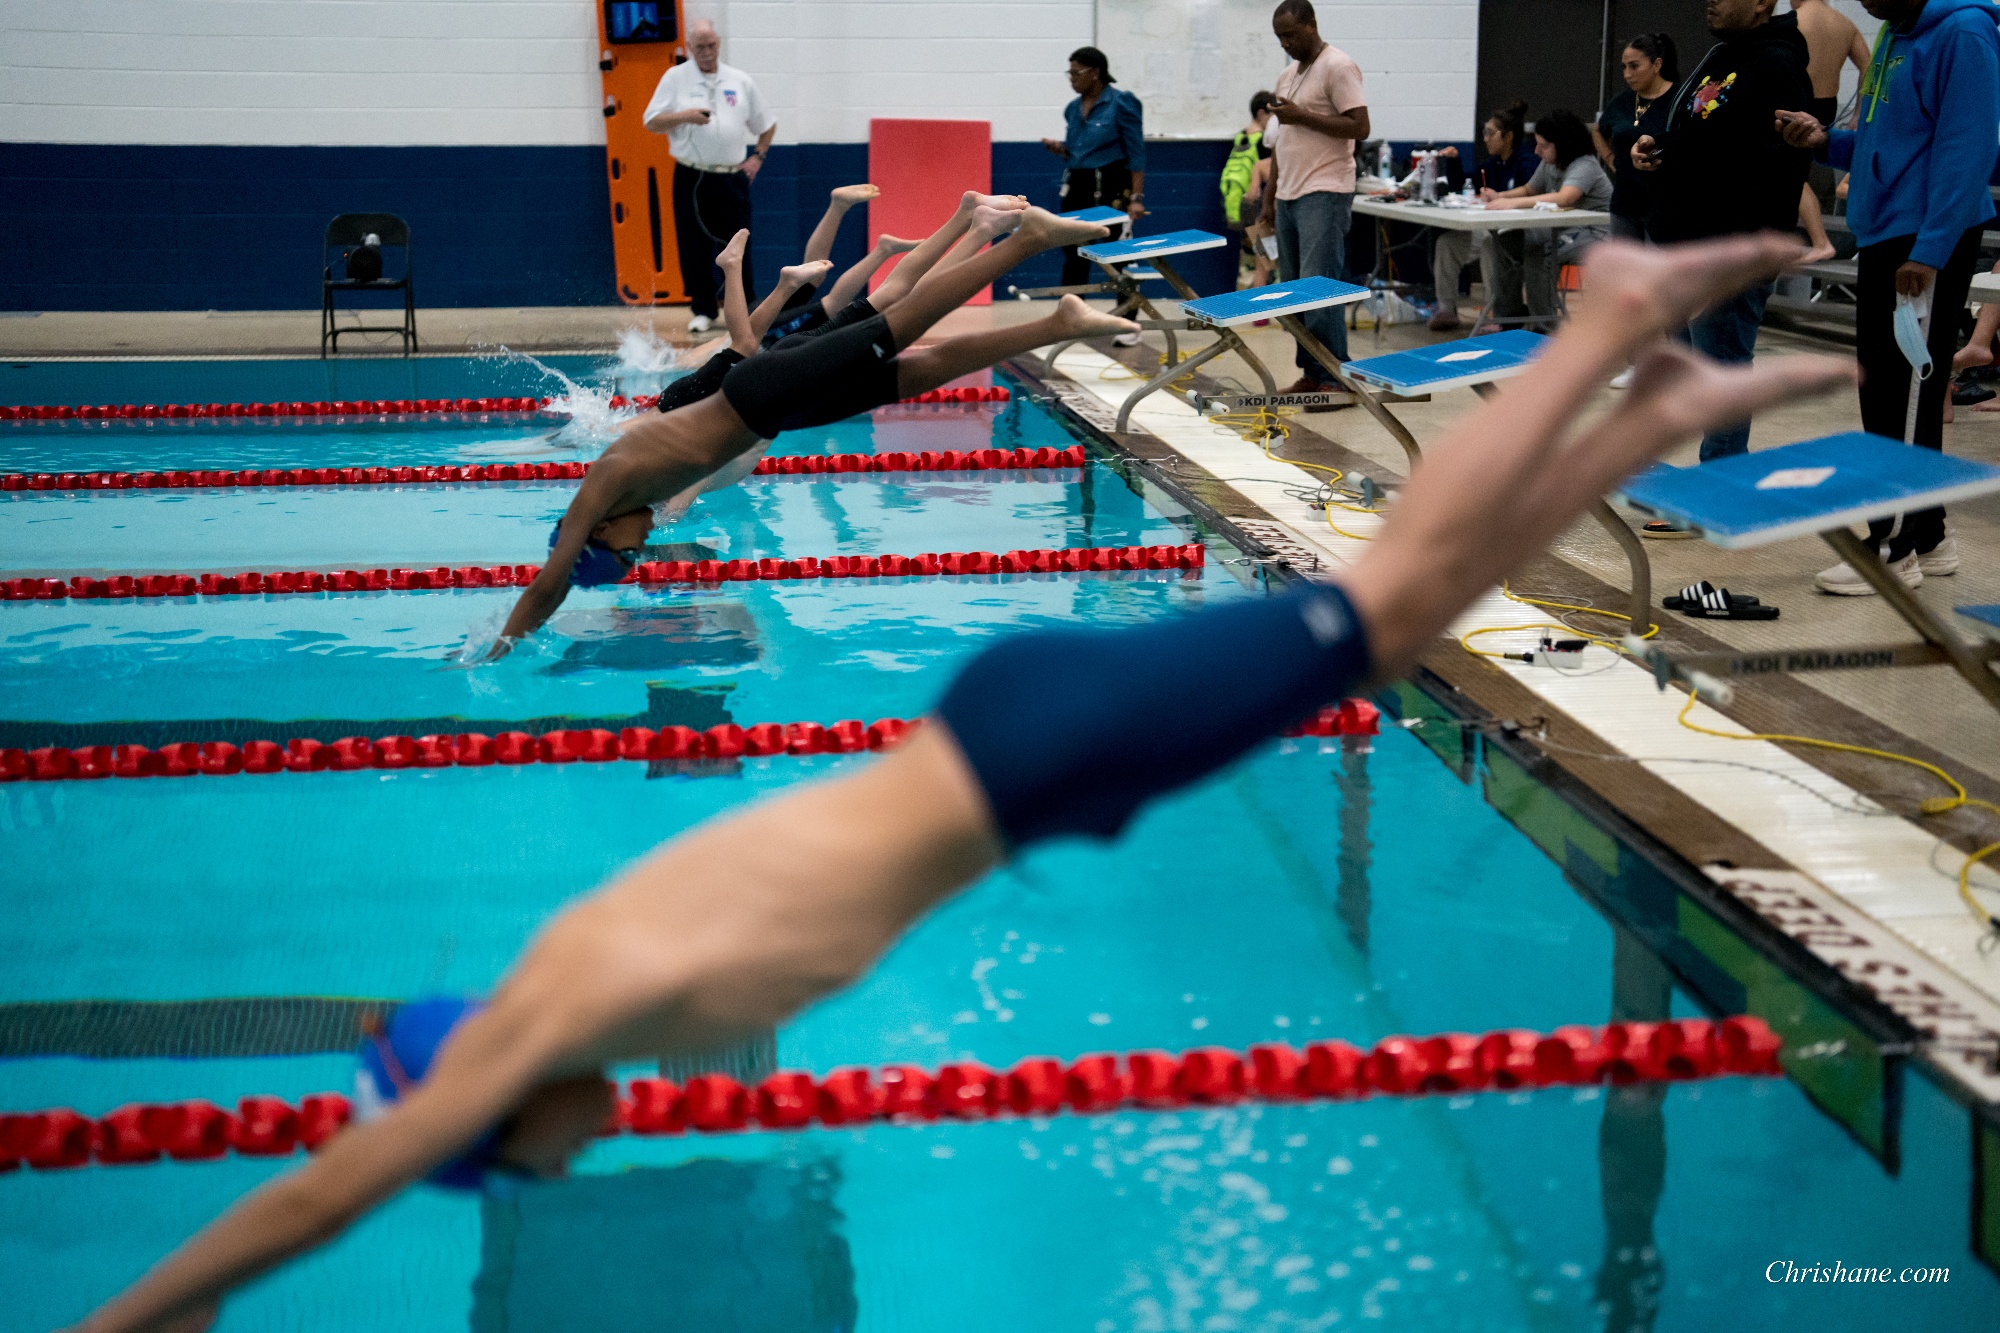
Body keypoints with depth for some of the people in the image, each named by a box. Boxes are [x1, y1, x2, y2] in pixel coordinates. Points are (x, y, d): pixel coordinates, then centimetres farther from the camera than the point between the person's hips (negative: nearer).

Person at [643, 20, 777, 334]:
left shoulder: (741, 81, 9)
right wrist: (684, 116, -16)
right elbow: (652, 122, -1)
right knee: (694, 247, 0)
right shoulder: (675, 78, 3)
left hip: (732, 177, 1)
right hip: (691, 178, -1)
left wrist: (757, 157, 8)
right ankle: (702, 311, 10)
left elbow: (767, 125, 19)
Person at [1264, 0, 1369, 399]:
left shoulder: (1337, 67, -8)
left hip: (1323, 195, -9)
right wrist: (1270, 194, 20)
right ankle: (1311, 375, 13)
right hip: (1289, 195, 9)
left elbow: (1360, 127, -16)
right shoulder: (1288, 74, 18)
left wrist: (1302, 116, -18)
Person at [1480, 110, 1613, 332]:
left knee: (1537, 251, -34)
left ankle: (1544, 328, -24)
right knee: (1504, 240, -9)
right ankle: (1507, 320, -3)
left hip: (1592, 234, -9)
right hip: (1561, 230, 9)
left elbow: (1563, 198, -37)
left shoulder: (1585, 166, -19)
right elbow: (1528, 190, 24)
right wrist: (1501, 196, 0)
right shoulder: (1549, 164, 9)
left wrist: (1513, 203, -42)